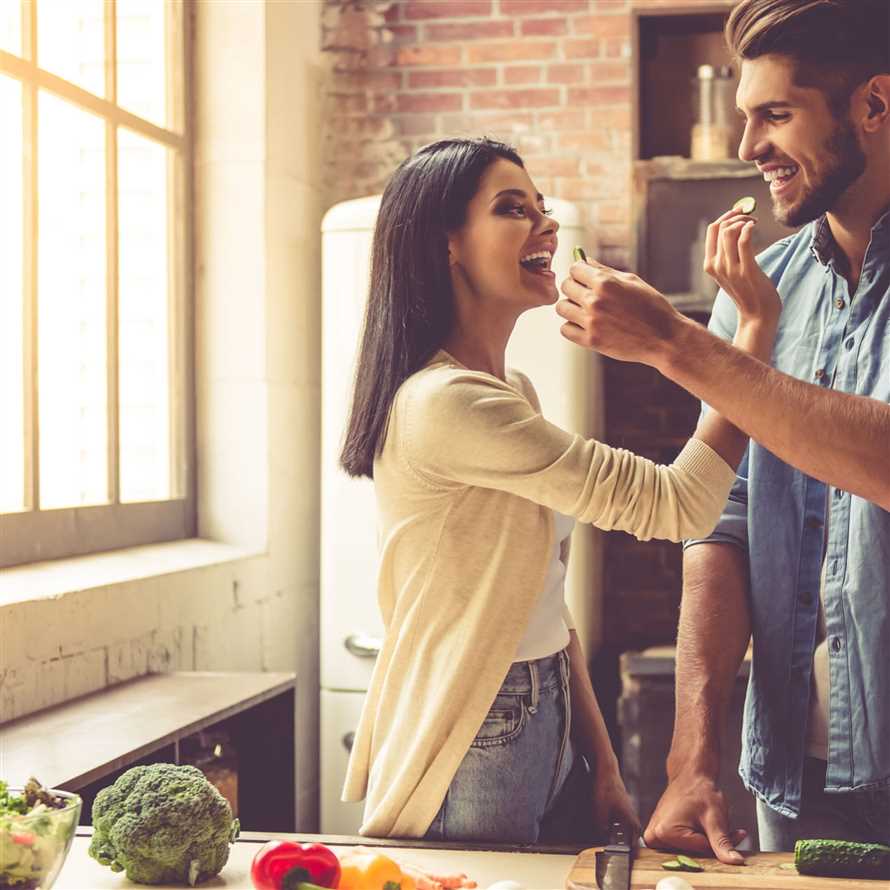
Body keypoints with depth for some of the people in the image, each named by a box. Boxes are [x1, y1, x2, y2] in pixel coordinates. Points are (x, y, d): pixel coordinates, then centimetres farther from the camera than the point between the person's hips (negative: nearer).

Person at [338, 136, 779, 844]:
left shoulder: (515, 394, 9)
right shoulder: (444, 404, -22)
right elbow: (677, 506, -23)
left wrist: (601, 762, 8)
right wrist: (759, 327, -17)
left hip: (548, 729, 9)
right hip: (473, 754, -9)